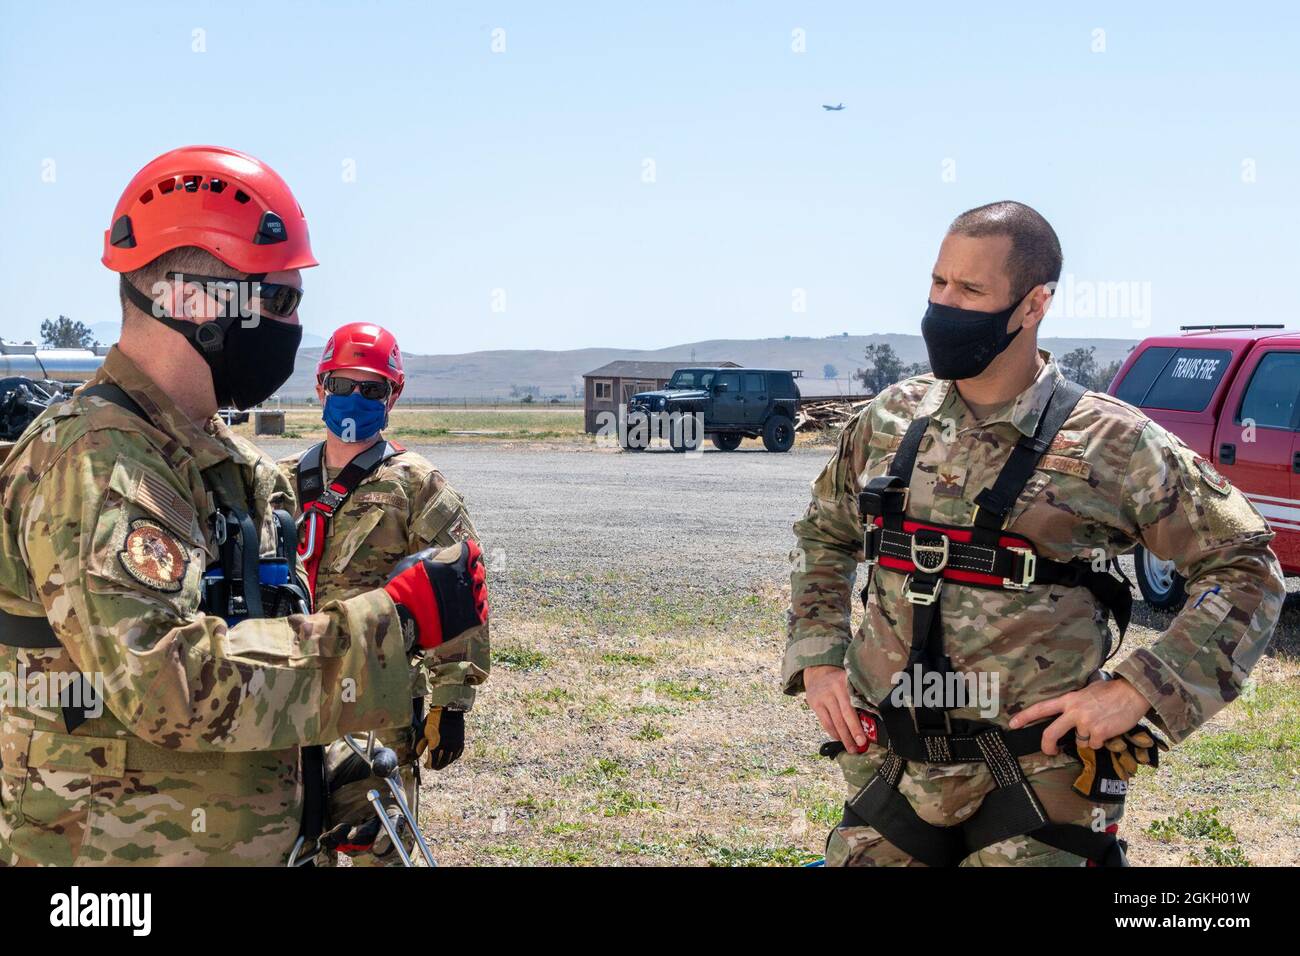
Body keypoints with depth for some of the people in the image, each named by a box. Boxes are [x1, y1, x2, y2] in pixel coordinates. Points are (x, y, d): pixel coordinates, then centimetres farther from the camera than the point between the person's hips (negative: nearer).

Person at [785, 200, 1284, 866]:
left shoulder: (1109, 443, -7)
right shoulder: (892, 419, 6)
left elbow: (1245, 568, -4)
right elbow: (824, 537, 21)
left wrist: (1138, 692, -12)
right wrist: (818, 661, 7)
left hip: (1035, 778, -4)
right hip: (892, 764, 4)